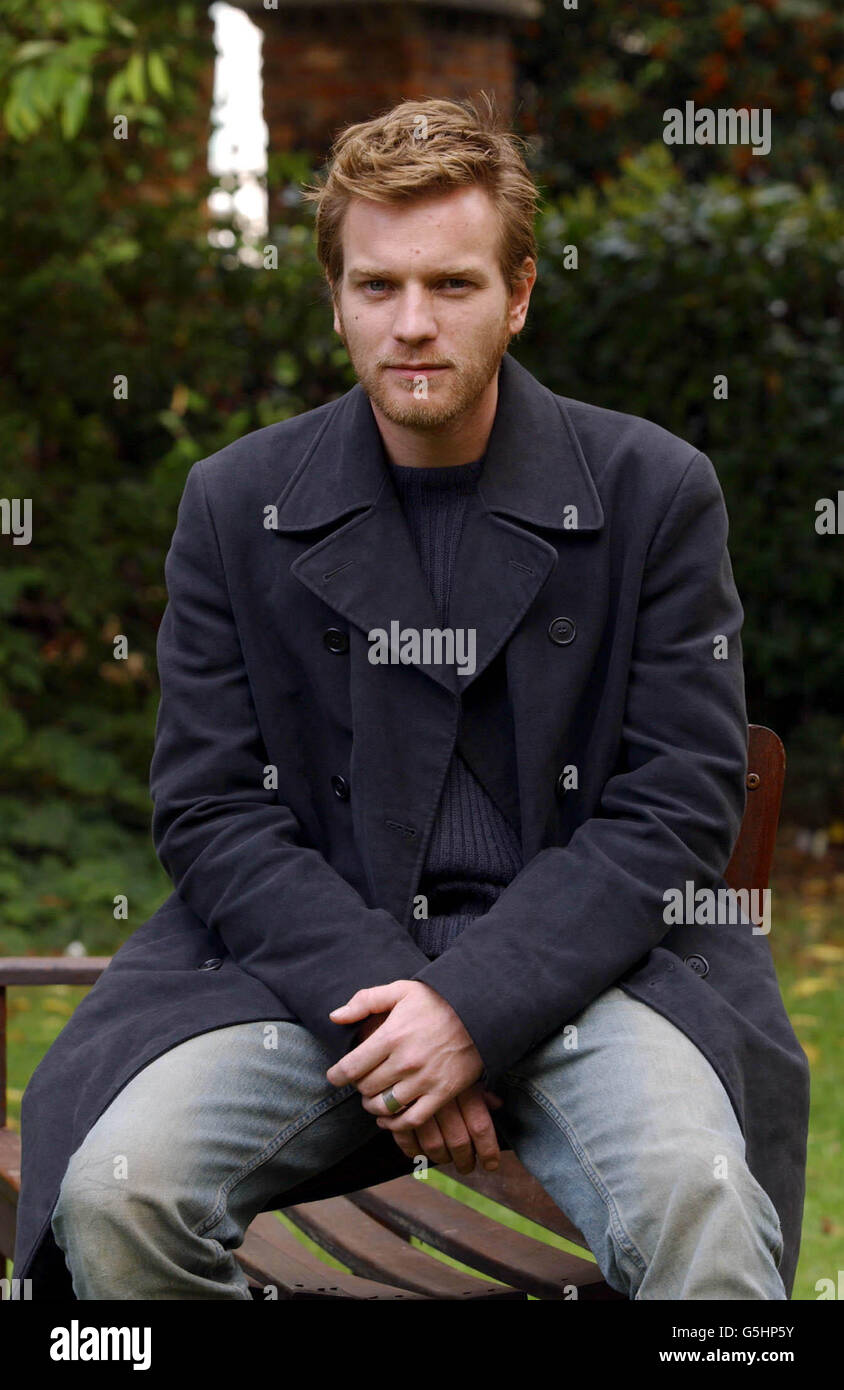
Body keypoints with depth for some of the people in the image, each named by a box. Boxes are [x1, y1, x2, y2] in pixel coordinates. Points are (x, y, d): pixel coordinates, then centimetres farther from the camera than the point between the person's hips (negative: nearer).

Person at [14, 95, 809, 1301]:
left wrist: (475, 1006, -15)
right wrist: (383, 999, -14)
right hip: (311, 957, 2)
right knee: (110, 1197, -24)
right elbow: (212, 809, 2)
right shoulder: (236, 505, 5)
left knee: (697, 1201, -33)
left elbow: (680, 806, -2)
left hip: (573, 950, -1)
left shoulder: (655, 491, 1)